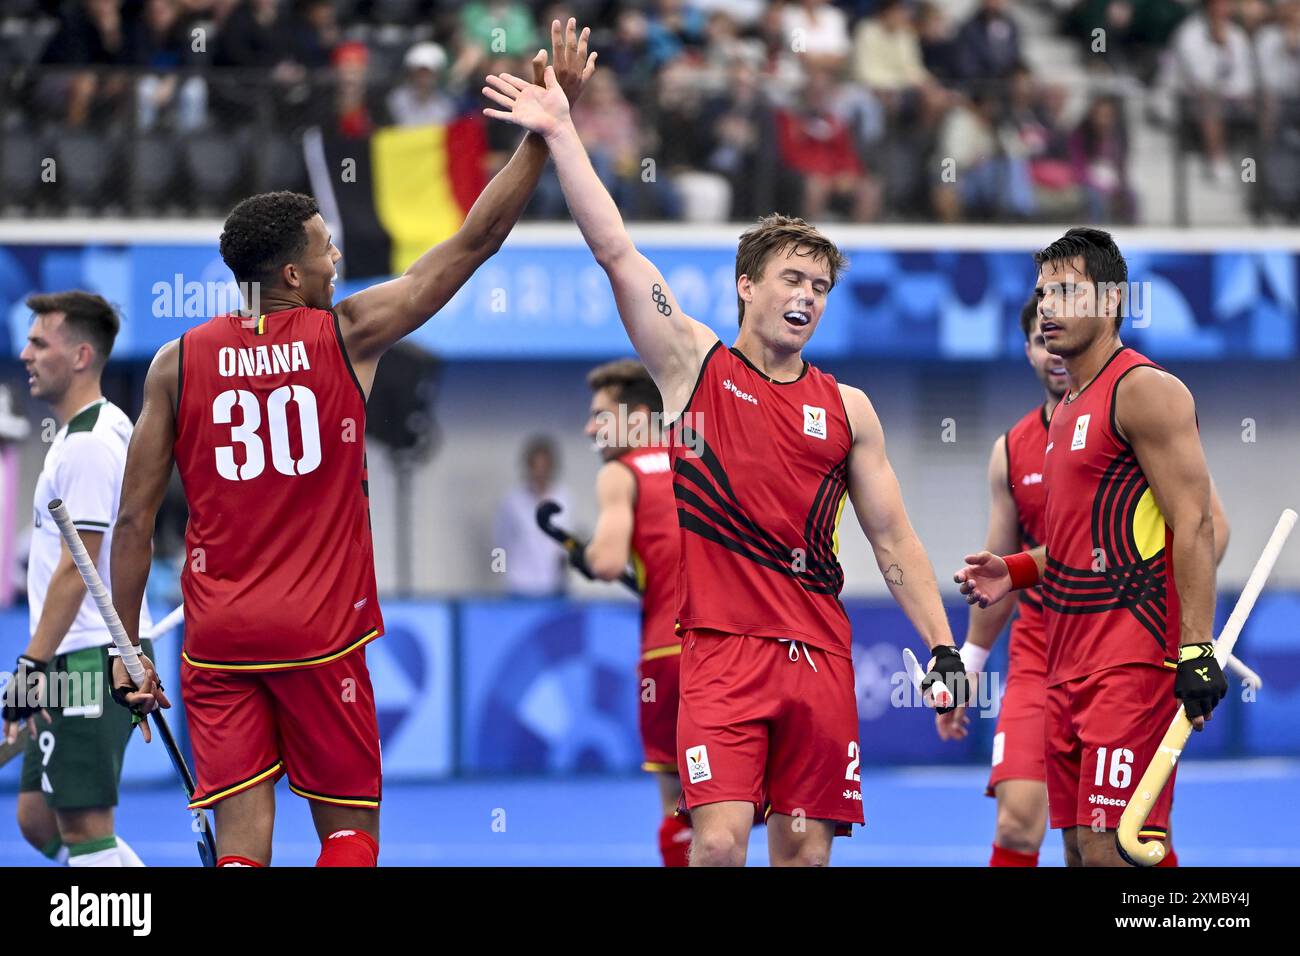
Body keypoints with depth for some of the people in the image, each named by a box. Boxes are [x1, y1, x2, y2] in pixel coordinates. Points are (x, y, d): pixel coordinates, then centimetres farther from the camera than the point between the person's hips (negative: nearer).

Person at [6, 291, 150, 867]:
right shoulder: (94, 431, 17)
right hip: (79, 661, 10)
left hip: (91, 662, -10)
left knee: (85, 829, -8)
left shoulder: (87, 446, -15)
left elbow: (75, 569, -20)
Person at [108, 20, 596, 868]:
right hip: (319, 636, -2)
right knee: (350, 826, 10)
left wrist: (127, 646, 9)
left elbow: (136, 519, 2)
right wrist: (546, 126, 4)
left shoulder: (180, 362, 2)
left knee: (241, 843, 0)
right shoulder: (347, 336, -4)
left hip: (217, 640, 2)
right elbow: (475, 240, 0)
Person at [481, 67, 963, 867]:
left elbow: (893, 540, 14)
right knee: (718, 843, -15)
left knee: (807, 847, 3)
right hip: (720, 644, -3)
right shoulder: (696, 367, 5)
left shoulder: (846, 409, 12)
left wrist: (943, 648, 6)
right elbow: (614, 249, -2)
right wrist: (562, 134, -7)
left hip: (818, 651, 3)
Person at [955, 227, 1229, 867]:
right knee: (1079, 844, 9)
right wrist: (1017, 572, 14)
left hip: (1131, 658, -10)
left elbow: (1194, 526, -16)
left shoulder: (1144, 389, -10)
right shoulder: (1071, 406, 20)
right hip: (1069, 662, 10)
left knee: (1110, 847, -15)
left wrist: (1197, 652, -23)